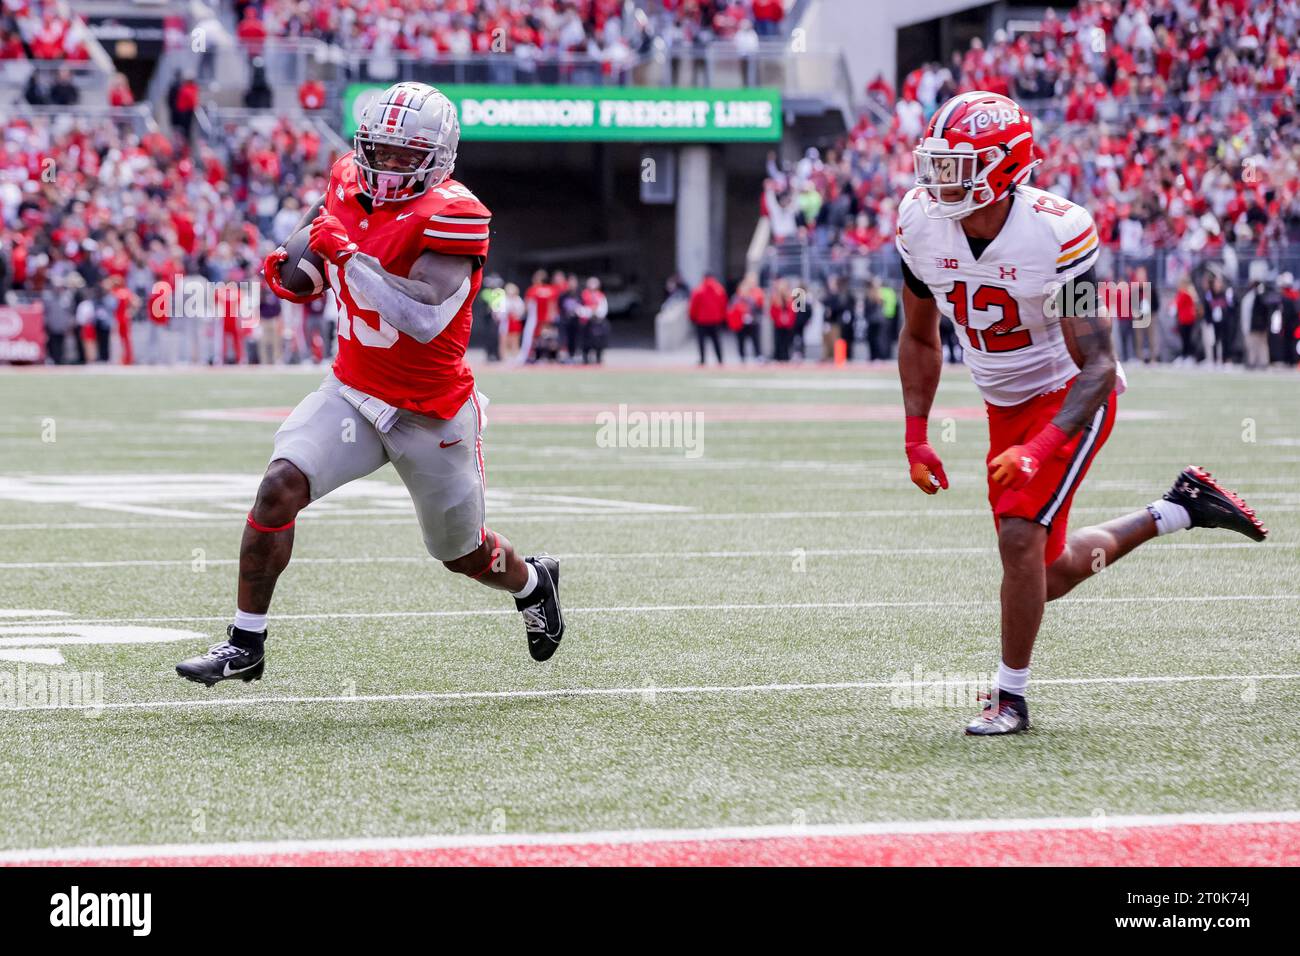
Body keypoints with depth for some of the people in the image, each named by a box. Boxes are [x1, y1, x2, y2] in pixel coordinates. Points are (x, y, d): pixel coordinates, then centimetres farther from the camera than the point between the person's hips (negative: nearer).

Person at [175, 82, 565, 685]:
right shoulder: (348, 186, -3)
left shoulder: (450, 217, -24)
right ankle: (245, 644, -11)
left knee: (465, 556, 15)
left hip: (432, 416, -4)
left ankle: (532, 585, 51)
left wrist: (346, 256, -32)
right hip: (353, 393, 5)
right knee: (280, 487, -20)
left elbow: (424, 321, -33)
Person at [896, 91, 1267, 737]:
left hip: (1070, 397, -7)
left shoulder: (1057, 231, -29)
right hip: (1005, 405, 7)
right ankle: (1180, 510, 32)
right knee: (1050, 575, 11)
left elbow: (1097, 367, -28)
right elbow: (920, 338, 5)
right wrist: (915, 437, -2)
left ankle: (1011, 697, -4)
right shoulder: (921, 225, -13)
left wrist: (1040, 450, -41)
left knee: (1020, 536, -21)